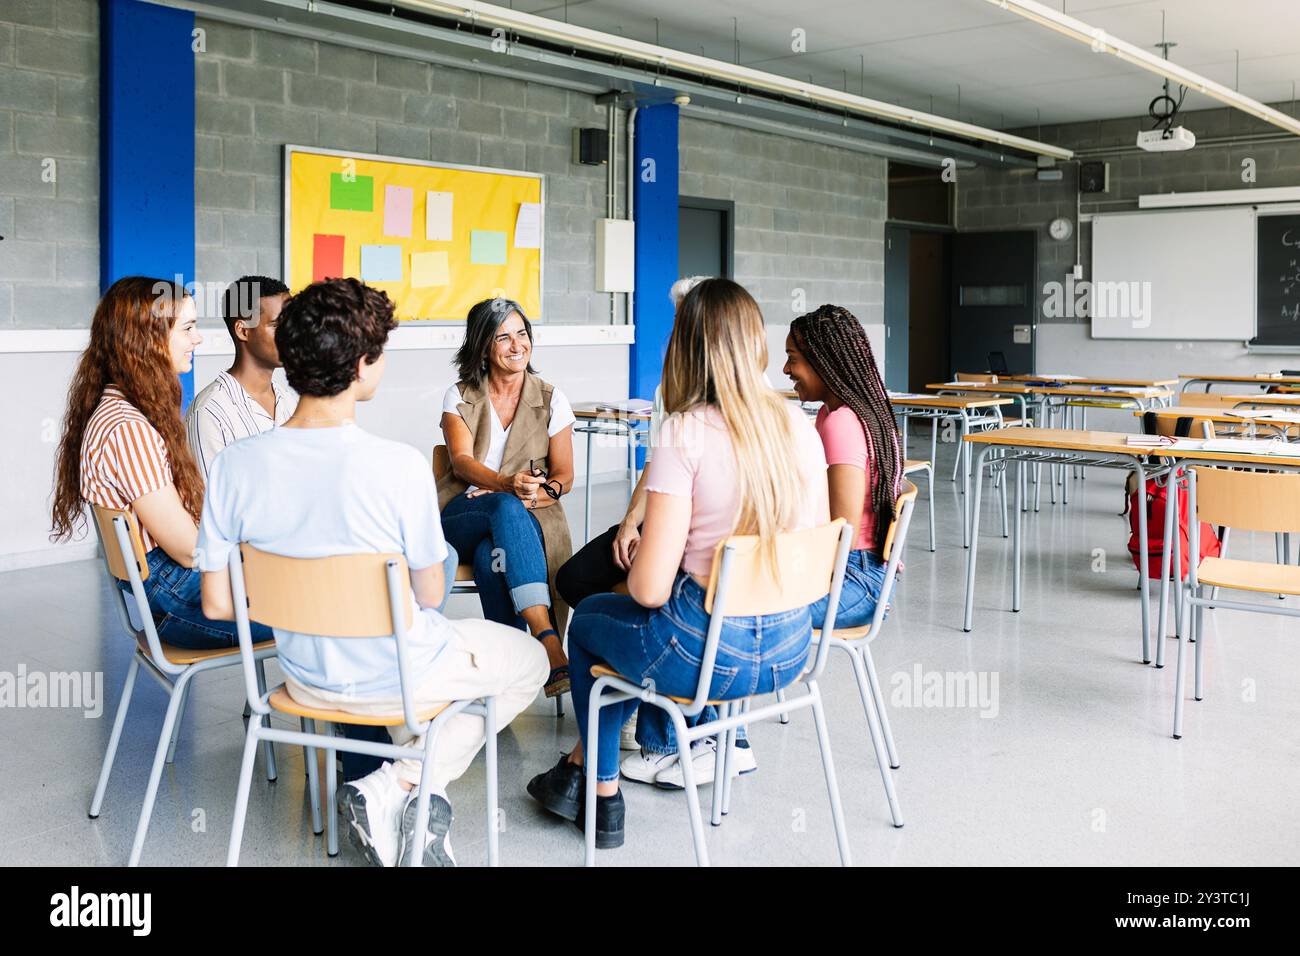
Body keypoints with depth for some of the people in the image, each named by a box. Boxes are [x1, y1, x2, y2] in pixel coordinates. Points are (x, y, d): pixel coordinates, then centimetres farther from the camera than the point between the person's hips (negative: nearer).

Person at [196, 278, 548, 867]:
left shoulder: (233, 466, -15)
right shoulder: (401, 466, -27)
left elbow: (216, 604, -6)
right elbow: (429, 595, -13)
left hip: (305, 676, 5)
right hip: (396, 677, -5)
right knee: (529, 661, 24)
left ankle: (417, 808, 25)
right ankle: (395, 787, 8)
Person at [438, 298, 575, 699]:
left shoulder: (551, 399, 9)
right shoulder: (460, 397, 8)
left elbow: (564, 476, 7)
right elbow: (462, 461, -8)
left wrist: (539, 494, -17)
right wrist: (506, 485, -29)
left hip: (529, 516, 1)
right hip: (462, 516, 0)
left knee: (491, 557, -37)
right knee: (506, 509, -38)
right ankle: (549, 643, -50)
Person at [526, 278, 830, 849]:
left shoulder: (687, 432, -19)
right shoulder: (798, 425, -1)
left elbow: (649, 588, -20)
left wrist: (637, 577, 3)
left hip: (708, 652, -6)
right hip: (791, 648, 6)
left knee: (588, 619, 27)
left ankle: (604, 795, 41)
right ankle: (578, 767, 45)